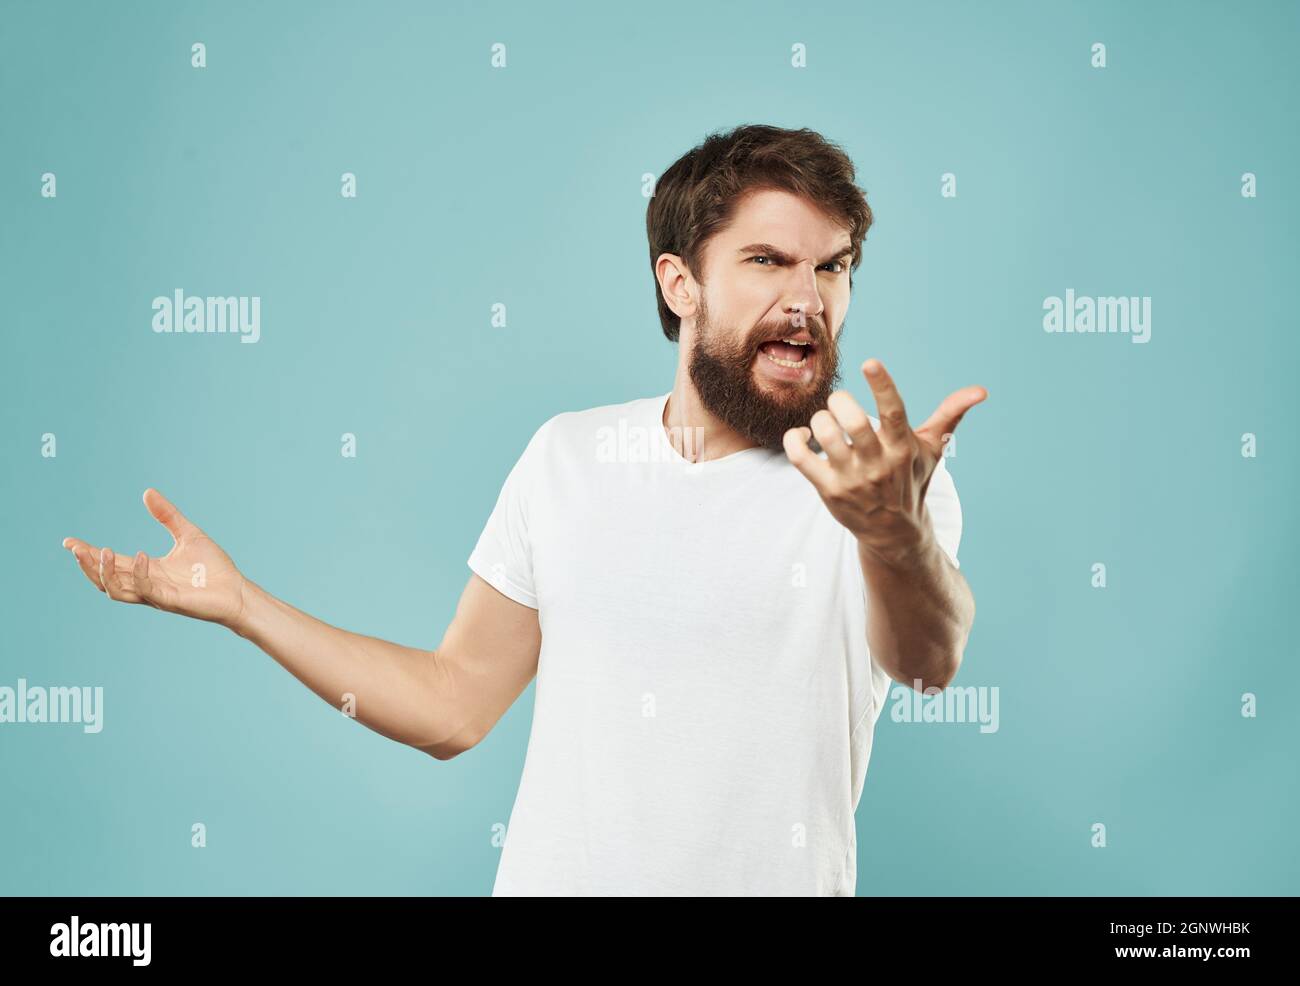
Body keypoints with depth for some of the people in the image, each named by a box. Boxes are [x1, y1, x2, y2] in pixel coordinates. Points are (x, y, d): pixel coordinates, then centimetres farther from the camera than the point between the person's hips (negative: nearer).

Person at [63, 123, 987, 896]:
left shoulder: (889, 479, -11)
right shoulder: (567, 456, 0)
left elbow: (929, 660, -31)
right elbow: (452, 704, 4)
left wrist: (896, 532, -52)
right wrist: (238, 601, -2)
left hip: (773, 878, -2)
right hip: (552, 872, 3)